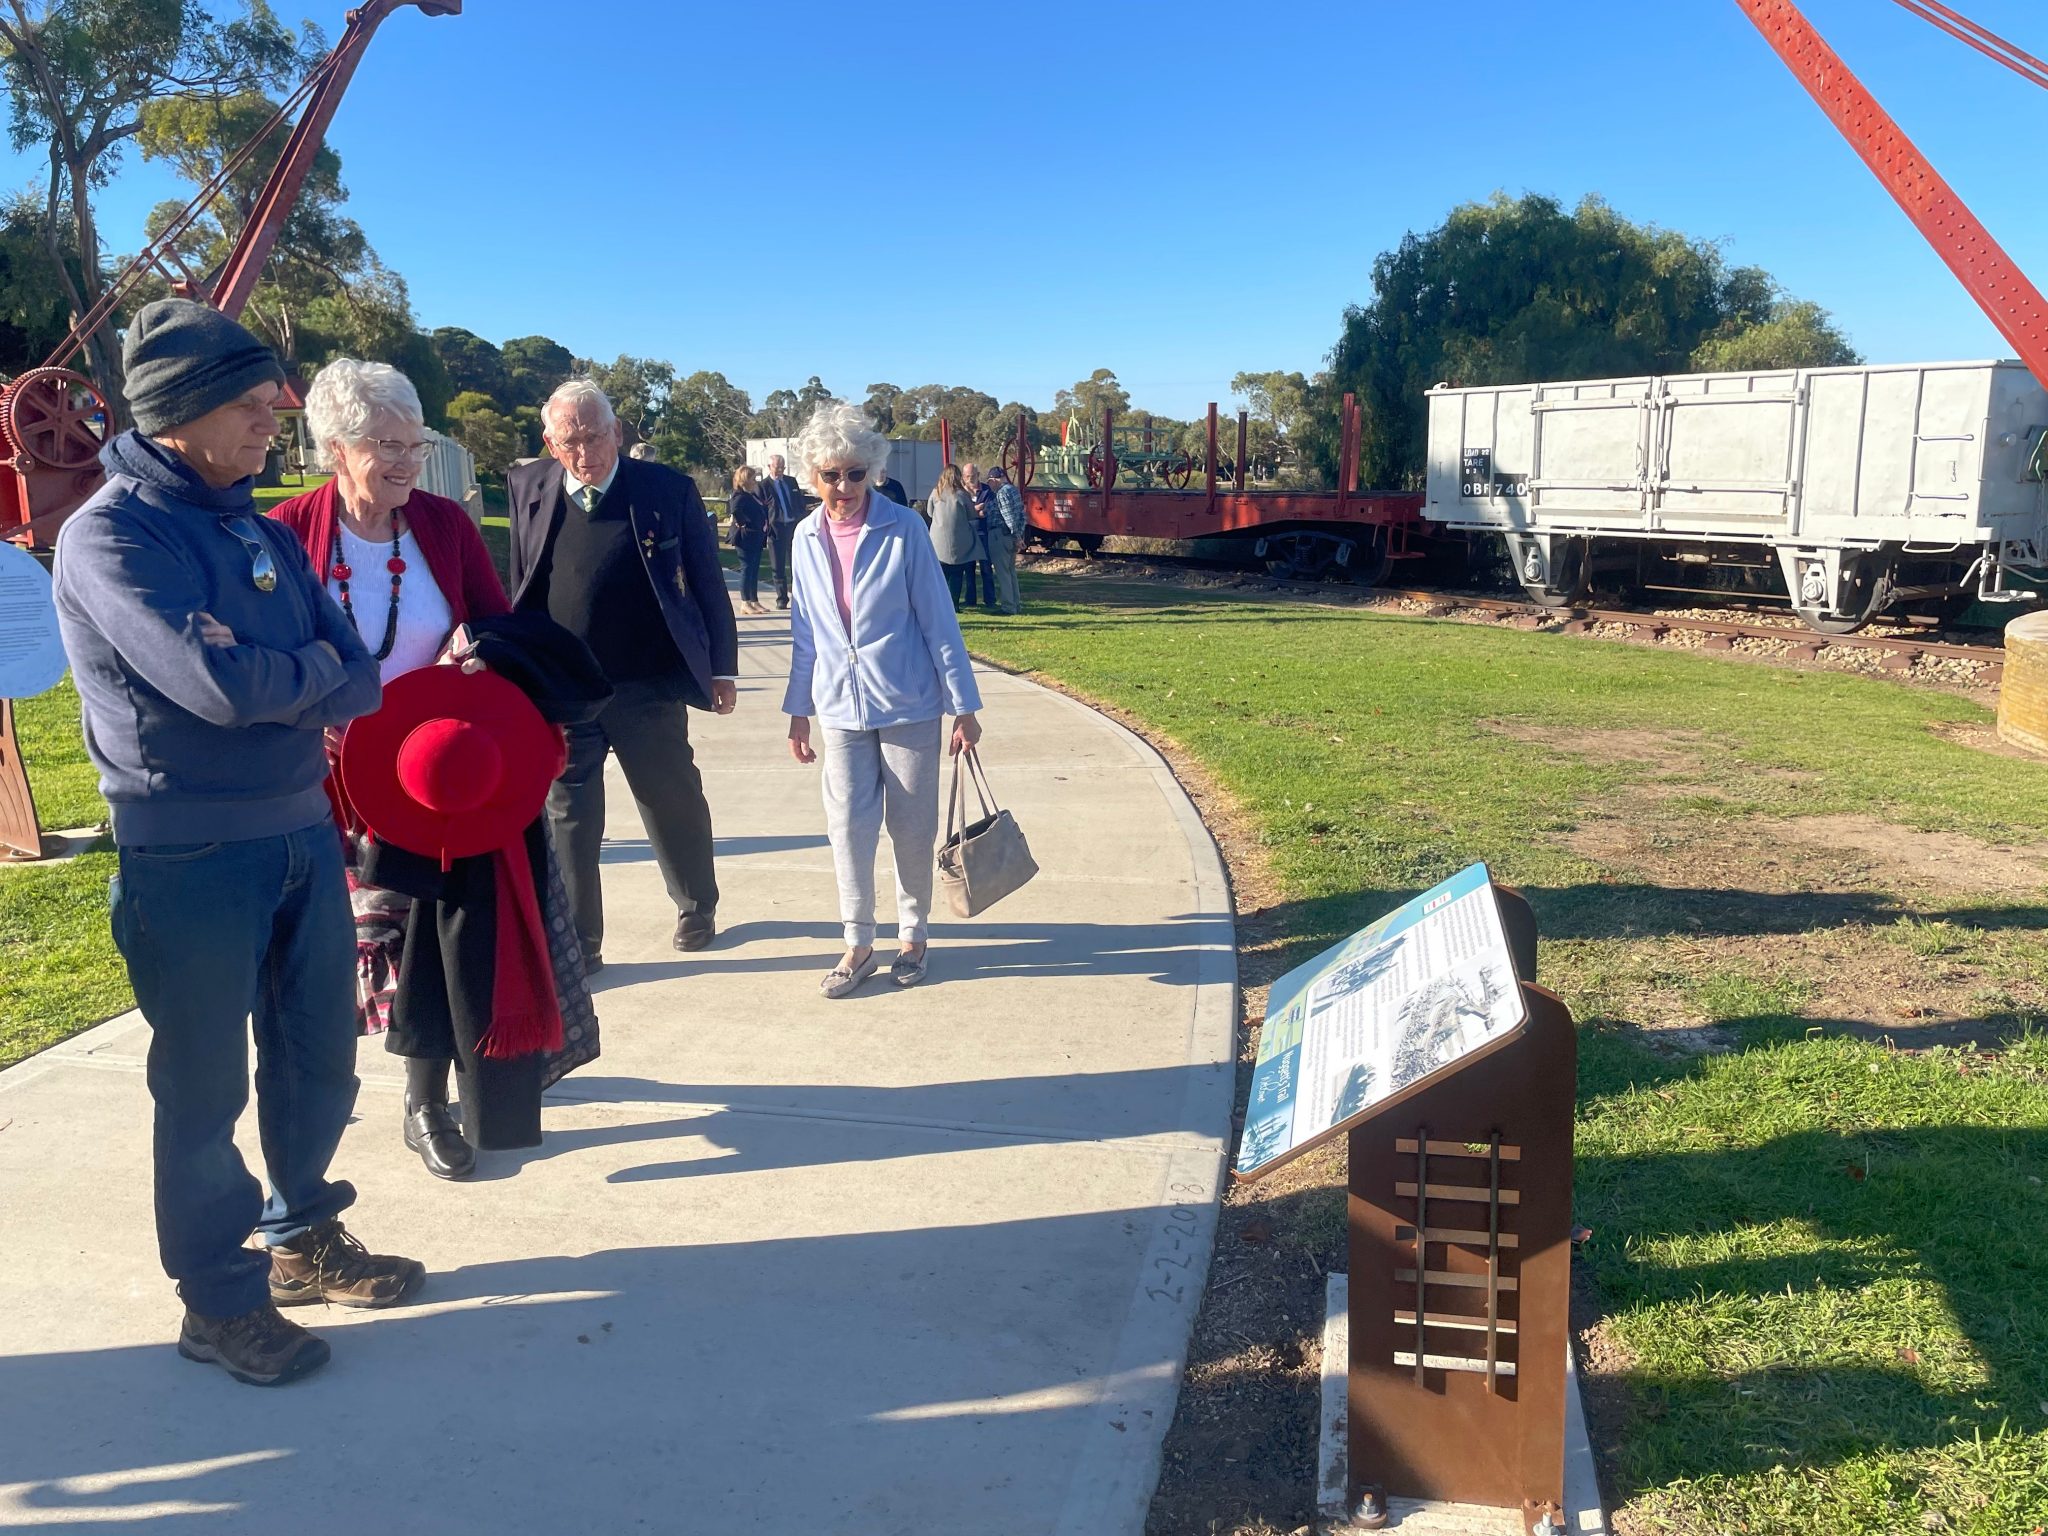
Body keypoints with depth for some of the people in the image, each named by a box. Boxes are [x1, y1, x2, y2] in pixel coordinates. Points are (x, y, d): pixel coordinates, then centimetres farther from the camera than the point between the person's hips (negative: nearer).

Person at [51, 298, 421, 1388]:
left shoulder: (258, 527, 9)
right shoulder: (110, 535, -13)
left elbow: (360, 682, 1)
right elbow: (220, 685, -26)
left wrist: (268, 678, -17)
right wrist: (314, 669, -7)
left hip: (303, 829, 7)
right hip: (190, 857, -7)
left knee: (319, 1056, 17)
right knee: (203, 1087, 7)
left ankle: (305, 1238, 39)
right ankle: (221, 1302, 25)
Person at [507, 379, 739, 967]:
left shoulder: (668, 490, -6)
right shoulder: (528, 488, 2)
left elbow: (707, 583, -1)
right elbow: (520, 587, 11)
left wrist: (722, 668, 0)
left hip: (649, 688, -2)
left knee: (674, 805, 14)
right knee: (568, 815, 7)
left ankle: (697, 907, 39)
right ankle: (577, 943, 20)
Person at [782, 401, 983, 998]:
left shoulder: (903, 529, -9)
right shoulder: (807, 539, 2)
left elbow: (938, 620, -7)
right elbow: (805, 633, 10)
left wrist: (964, 706, -7)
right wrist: (798, 711, 12)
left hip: (908, 703, -3)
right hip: (841, 707, 3)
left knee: (912, 827, 6)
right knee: (848, 825, 3)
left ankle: (912, 936, 24)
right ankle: (858, 945, 15)